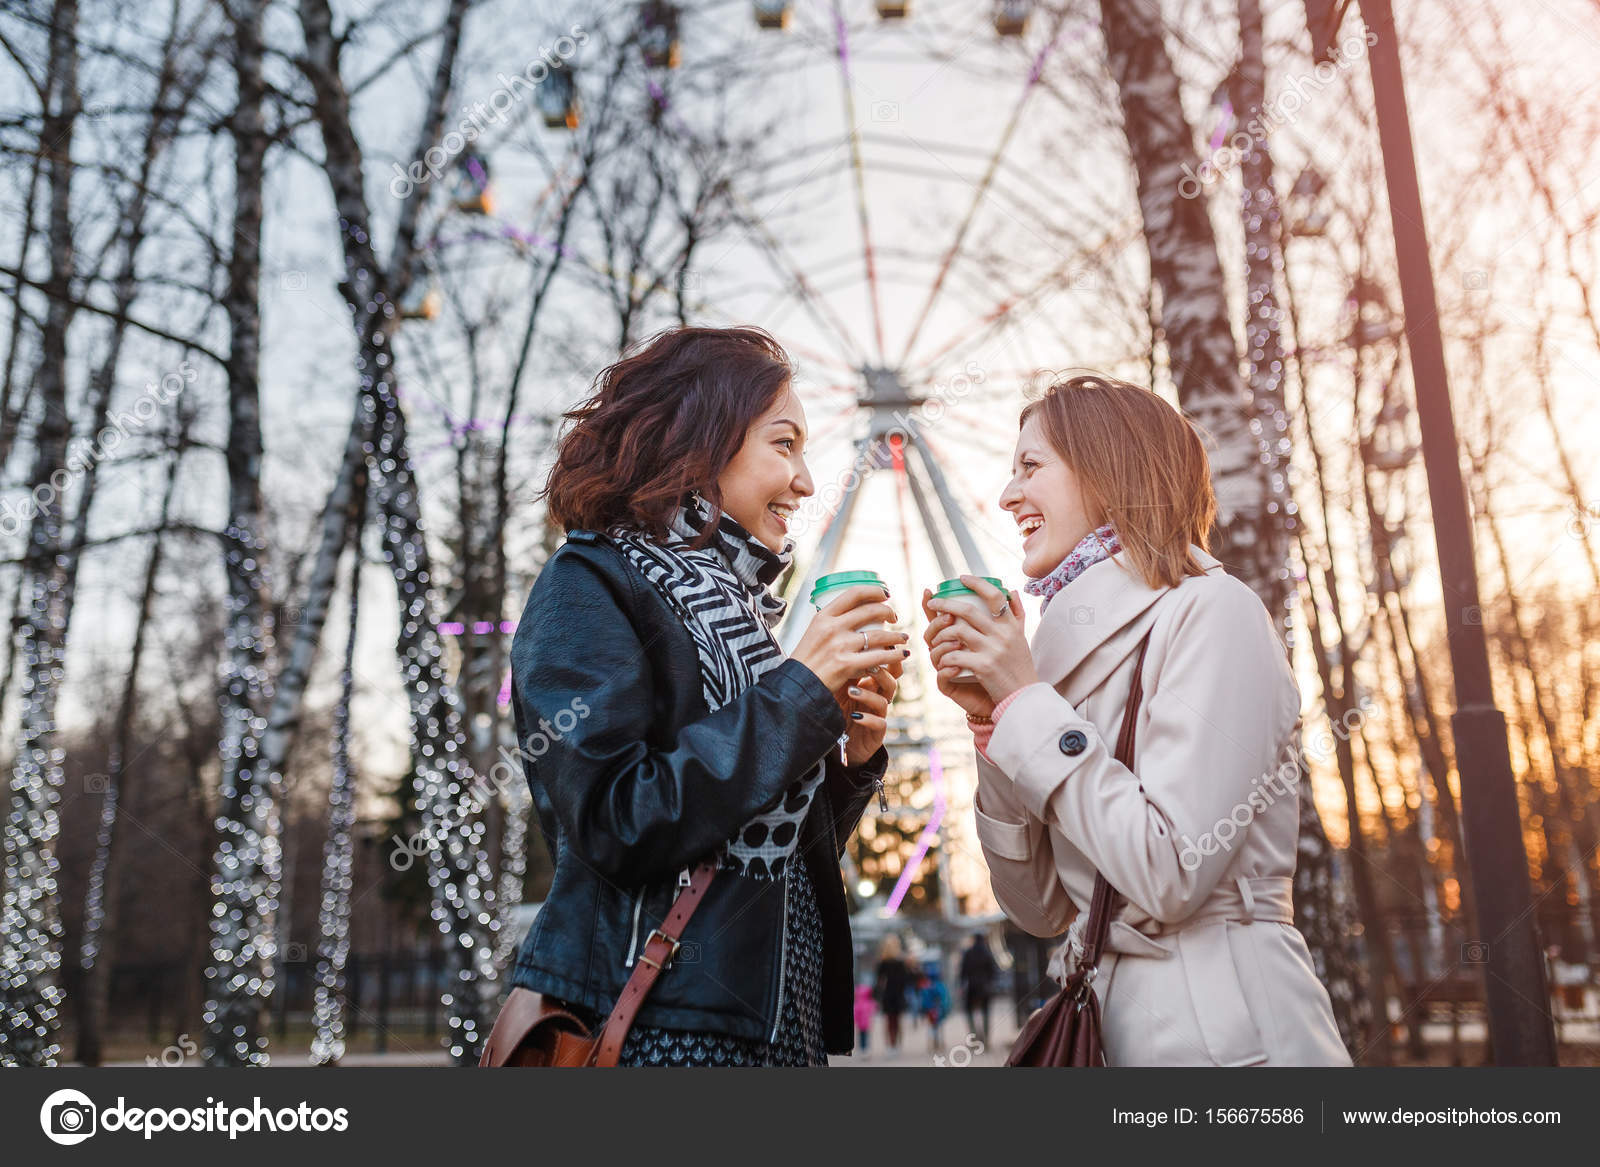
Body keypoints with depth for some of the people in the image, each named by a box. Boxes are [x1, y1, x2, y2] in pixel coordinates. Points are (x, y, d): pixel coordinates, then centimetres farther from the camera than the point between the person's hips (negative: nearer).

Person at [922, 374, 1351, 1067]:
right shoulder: (1079, 647, 9)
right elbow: (1043, 909, 5)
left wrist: (1027, 702, -16)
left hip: (1222, 1028, -7)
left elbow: (1171, 876, -21)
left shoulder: (1210, 612, -11)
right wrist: (989, 717, -4)